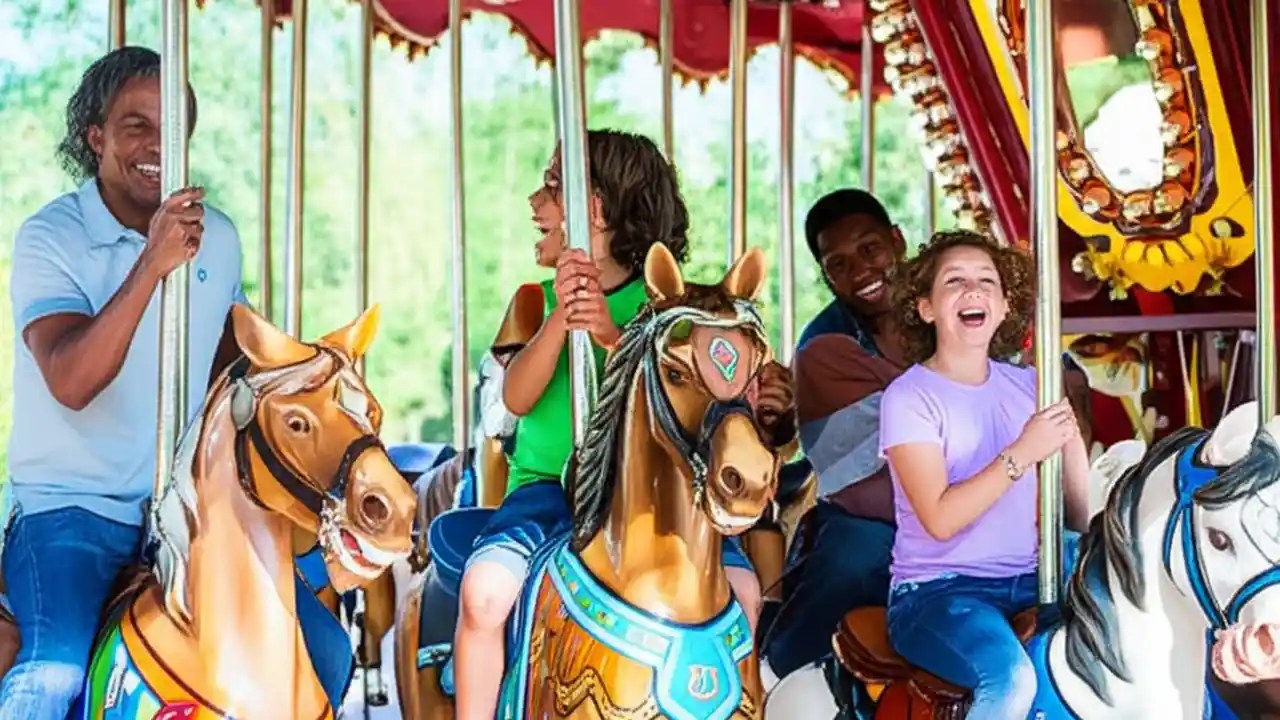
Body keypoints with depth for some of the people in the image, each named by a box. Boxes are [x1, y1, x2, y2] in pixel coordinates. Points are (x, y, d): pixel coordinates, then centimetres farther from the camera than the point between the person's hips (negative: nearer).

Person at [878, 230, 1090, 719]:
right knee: (1012, 678, -33)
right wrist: (1021, 454, -20)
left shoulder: (1028, 386, 10)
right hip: (938, 589, -5)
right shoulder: (909, 397, -5)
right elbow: (940, 519, -16)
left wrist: (1070, 437, -9)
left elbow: (1082, 517, 7)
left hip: (1028, 581, 5)